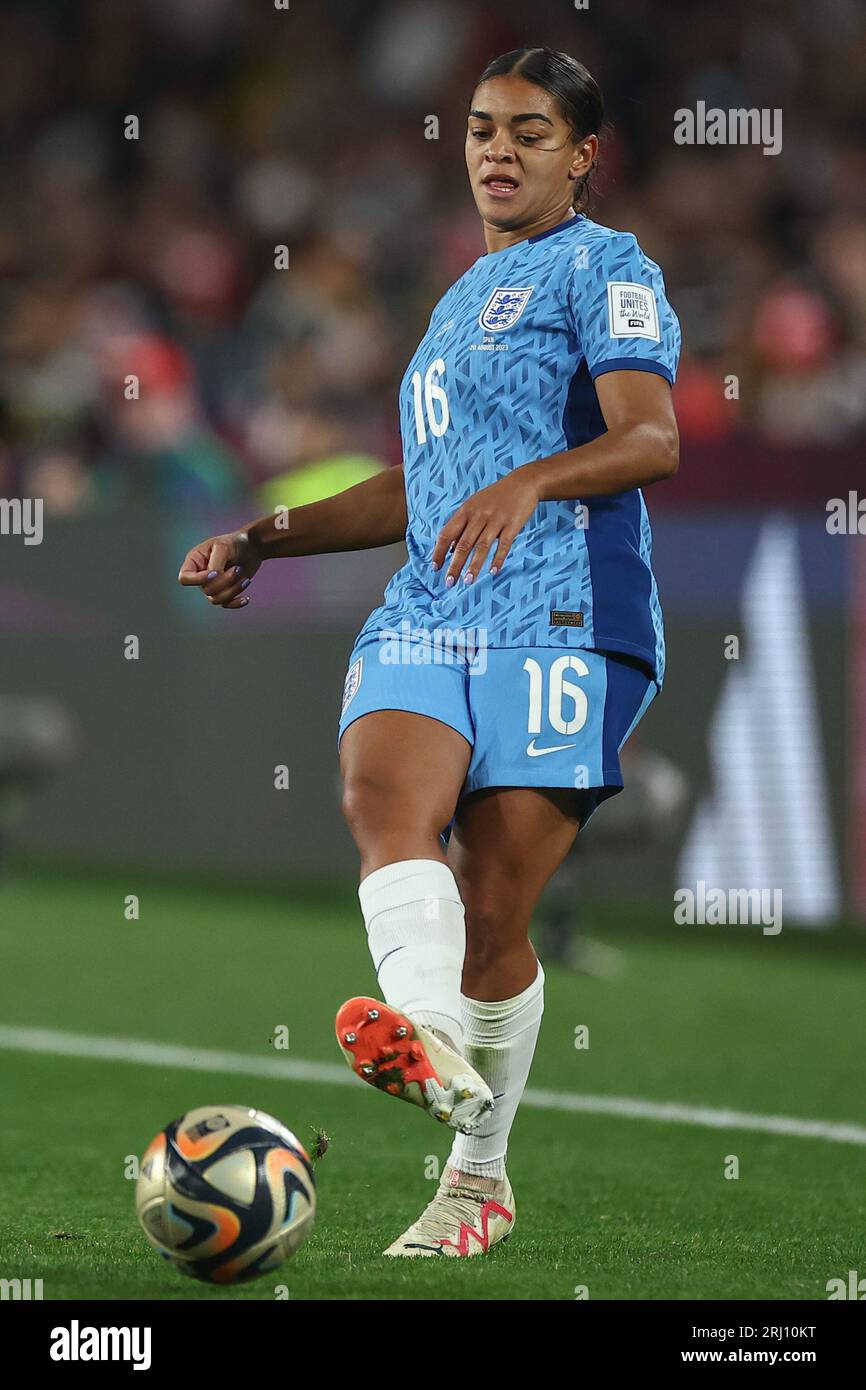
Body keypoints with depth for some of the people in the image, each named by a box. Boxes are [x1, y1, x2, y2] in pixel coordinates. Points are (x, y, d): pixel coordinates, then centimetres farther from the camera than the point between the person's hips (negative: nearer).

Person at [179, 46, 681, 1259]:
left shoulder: (604, 266, 2)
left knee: (492, 919, -7)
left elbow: (652, 440, -15)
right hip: (425, 619, 6)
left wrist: (526, 482, -32)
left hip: (562, 622, -6)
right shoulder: (467, 295, 26)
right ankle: (428, 1035, -51)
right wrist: (264, 539, 30)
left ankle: (480, 1173, 11)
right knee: (383, 798, -27)